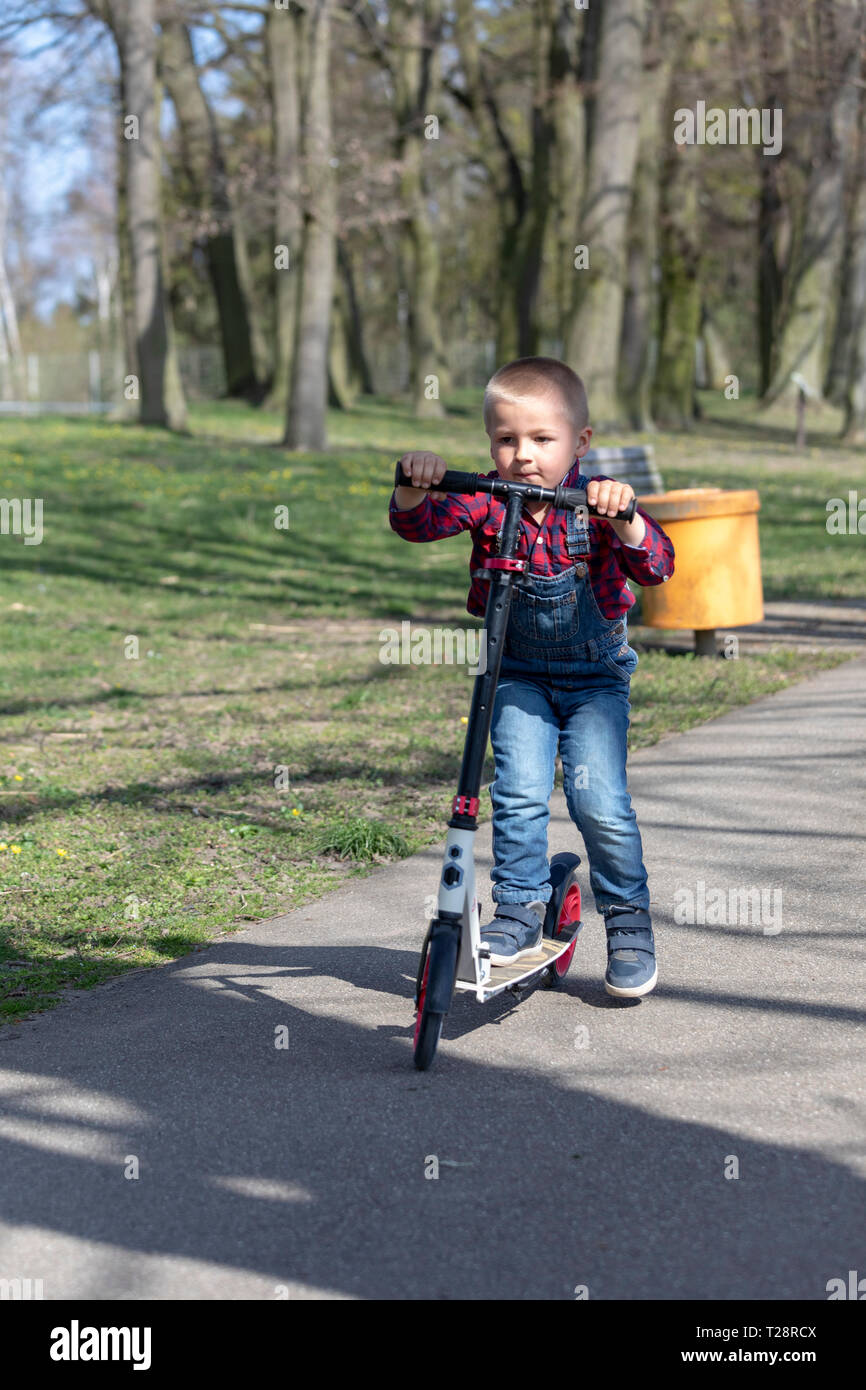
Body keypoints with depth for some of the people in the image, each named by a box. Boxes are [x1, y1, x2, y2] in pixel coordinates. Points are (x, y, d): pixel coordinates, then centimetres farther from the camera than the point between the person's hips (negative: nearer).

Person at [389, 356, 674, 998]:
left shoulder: (597, 502, -14)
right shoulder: (487, 501, -10)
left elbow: (657, 565, -26)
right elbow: (417, 523, -21)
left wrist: (623, 519, -44)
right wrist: (415, 487, -42)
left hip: (596, 675, -2)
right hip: (518, 674, 2)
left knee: (600, 801, -9)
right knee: (519, 793, -13)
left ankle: (630, 921, 9)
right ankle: (520, 909, 5)